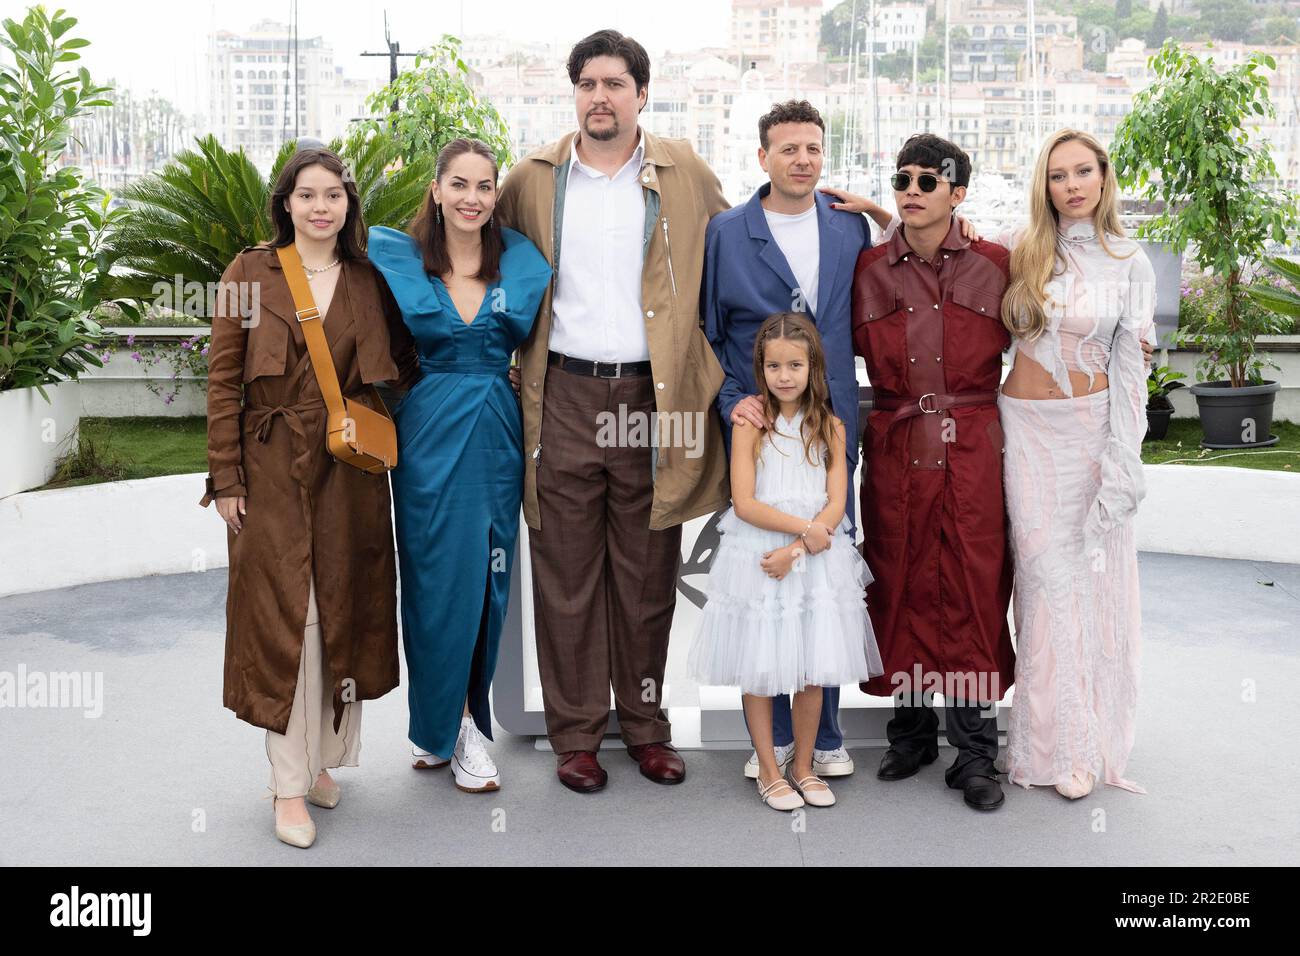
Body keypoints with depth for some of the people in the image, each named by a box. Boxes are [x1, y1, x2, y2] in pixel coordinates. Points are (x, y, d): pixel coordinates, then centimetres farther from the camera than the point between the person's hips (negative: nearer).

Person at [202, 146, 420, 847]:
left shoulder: (369, 283, 7)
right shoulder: (250, 274, 0)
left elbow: (405, 366, 17)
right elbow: (223, 381, -2)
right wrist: (226, 478, -6)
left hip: (351, 471, 3)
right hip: (273, 470, -2)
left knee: (344, 611, 7)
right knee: (283, 617, -2)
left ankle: (322, 756, 25)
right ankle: (290, 785, 7)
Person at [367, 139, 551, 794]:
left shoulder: (521, 260, 4)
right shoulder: (396, 257, 0)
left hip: (497, 433, 3)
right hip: (430, 436, -2)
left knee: (486, 578, 7)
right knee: (441, 578, 0)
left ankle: (447, 723, 22)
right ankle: (452, 727, 15)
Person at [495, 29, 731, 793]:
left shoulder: (687, 176, 7)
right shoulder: (532, 180, 9)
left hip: (653, 399, 0)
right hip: (564, 399, 0)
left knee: (648, 576, 7)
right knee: (567, 575, 4)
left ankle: (647, 725, 21)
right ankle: (575, 733, 16)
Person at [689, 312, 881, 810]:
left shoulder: (829, 428, 2)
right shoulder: (751, 424, -6)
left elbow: (835, 506, -3)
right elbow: (744, 503, -11)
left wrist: (794, 550, -15)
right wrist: (804, 527, -15)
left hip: (816, 559, 2)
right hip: (756, 556, -2)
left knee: (813, 669, 8)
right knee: (759, 669, 5)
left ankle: (803, 766, 25)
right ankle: (769, 771, 20)